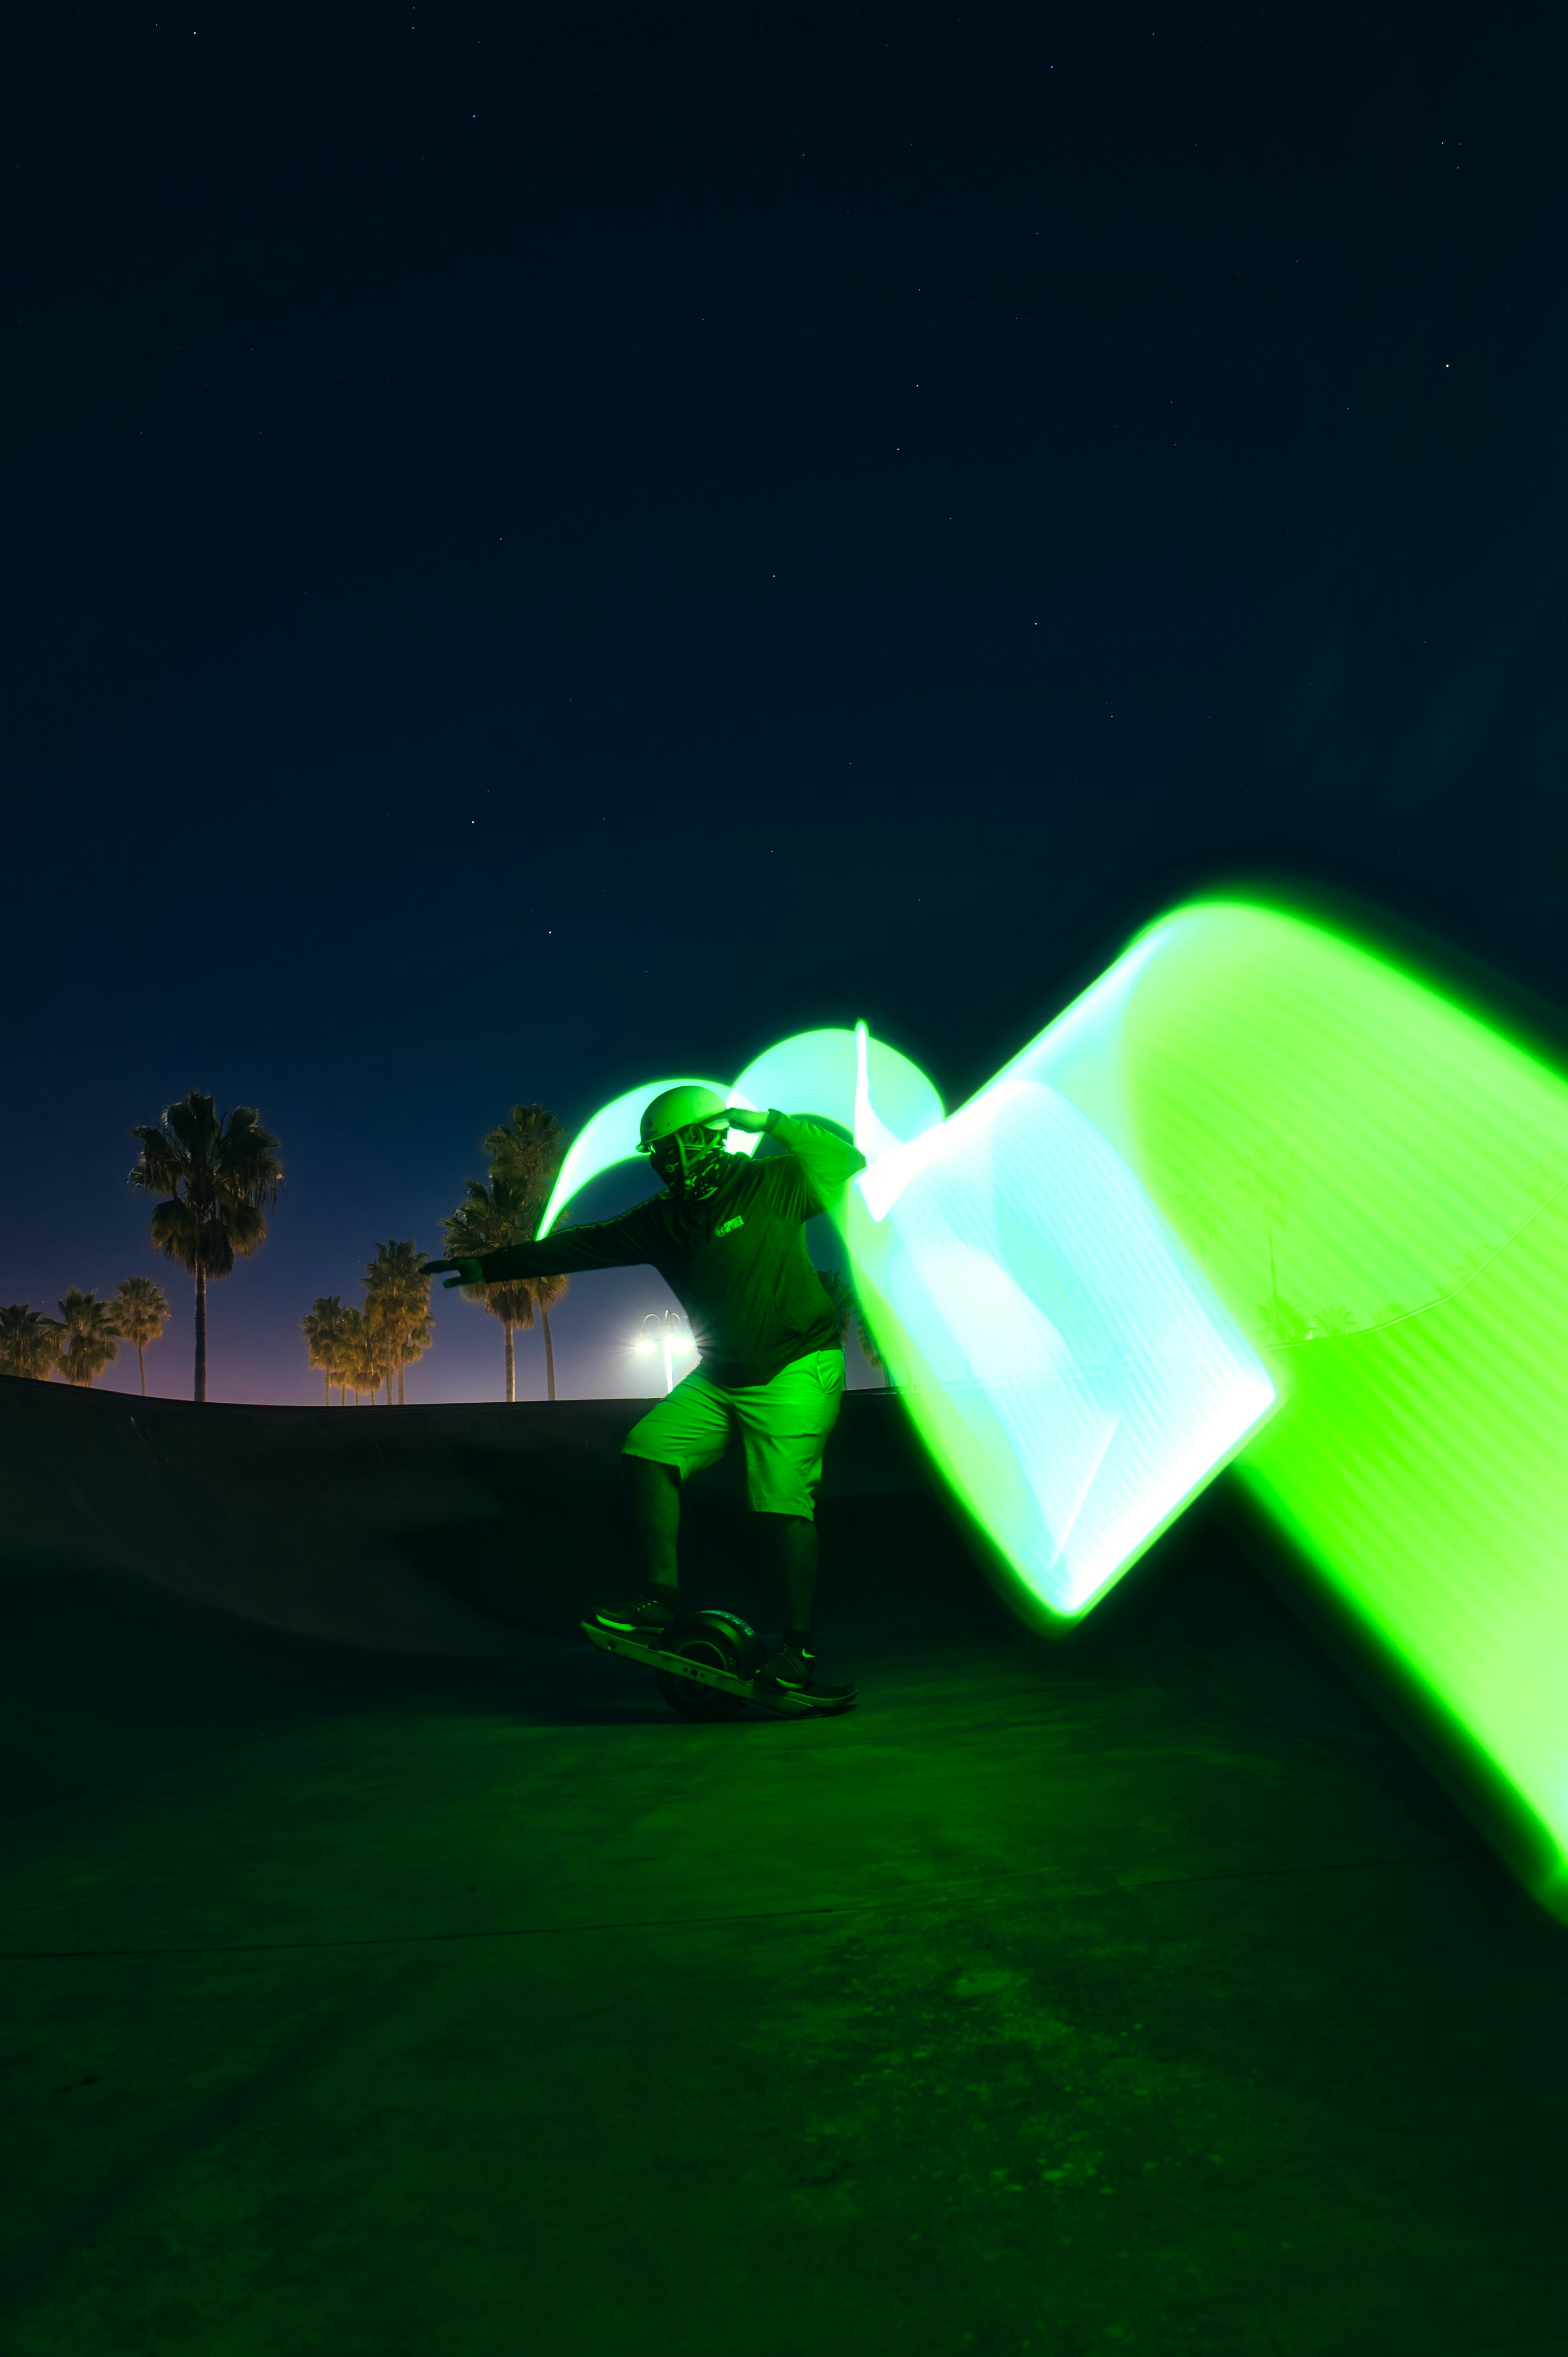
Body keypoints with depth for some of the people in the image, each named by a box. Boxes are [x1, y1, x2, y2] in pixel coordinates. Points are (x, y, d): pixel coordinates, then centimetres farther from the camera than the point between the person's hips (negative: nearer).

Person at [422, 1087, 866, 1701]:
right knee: (647, 1448, -8)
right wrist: (489, 1267, 14)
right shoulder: (663, 1220, 6)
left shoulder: (769, 1185, -10)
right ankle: (662, 1596, -1)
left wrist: (768, 1121, -23)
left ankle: (798, 1650, -7)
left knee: (784, 1501, -15)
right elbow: (579, 1245, 11)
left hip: (796, 1373, -6)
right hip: (721, 1376, 7)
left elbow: (844, 1159, -18)